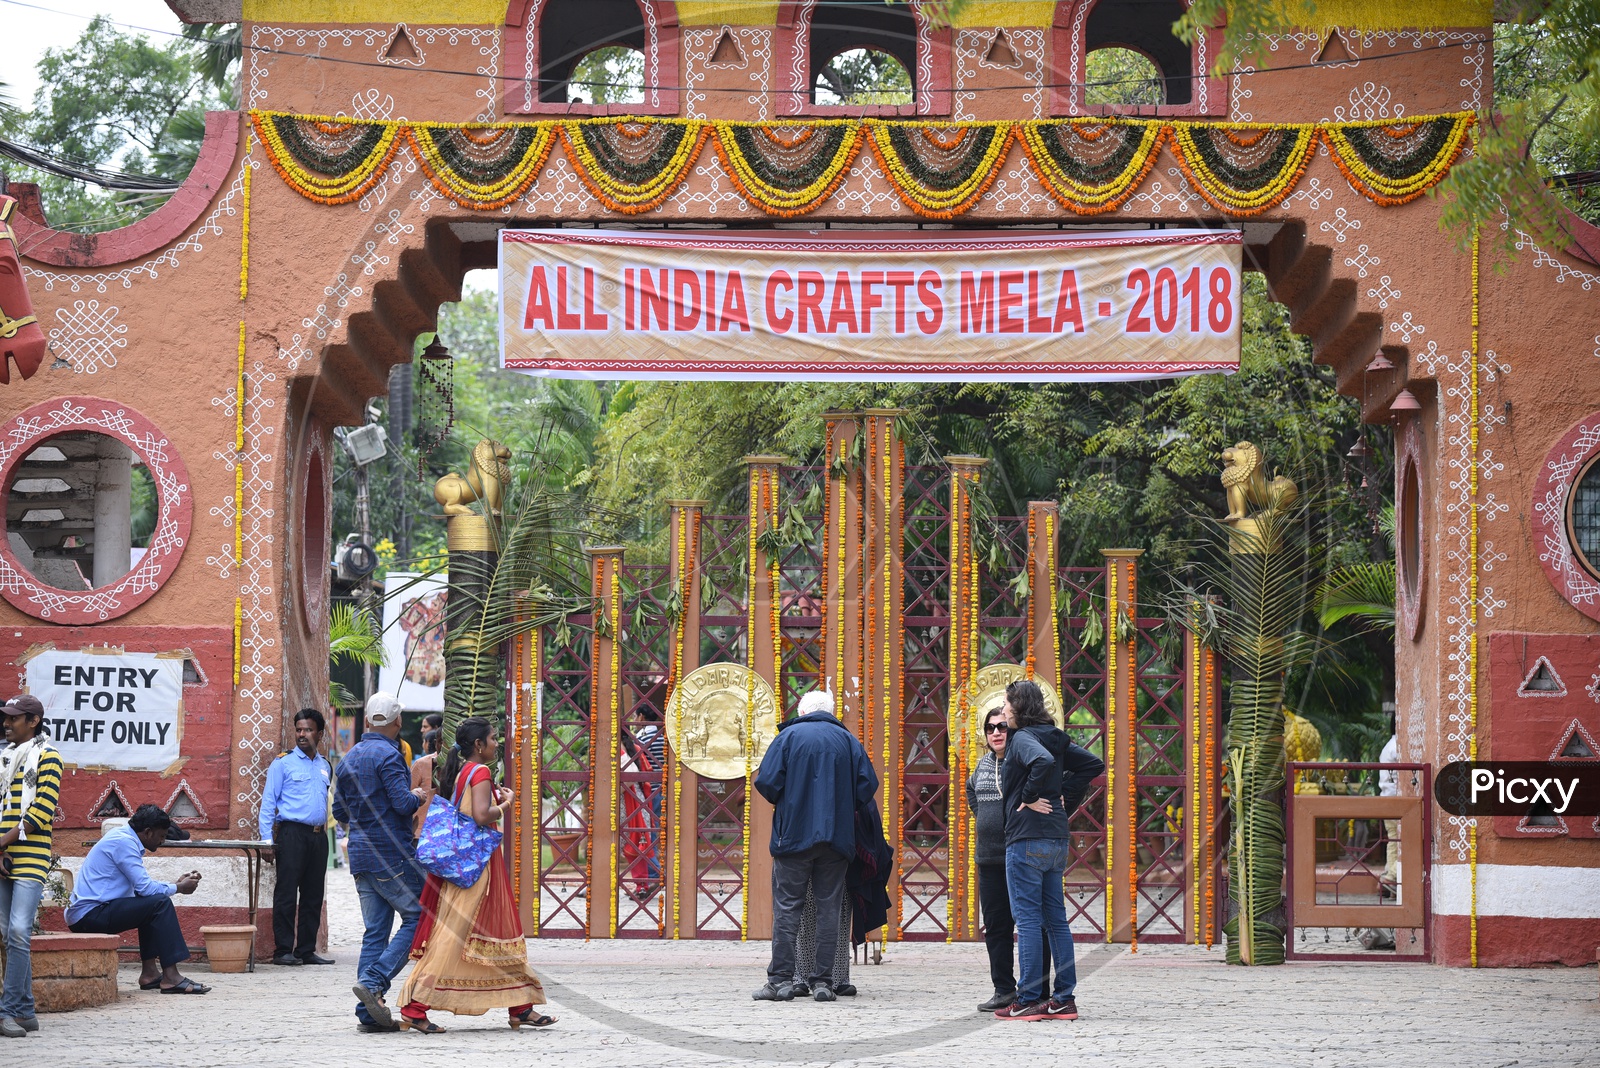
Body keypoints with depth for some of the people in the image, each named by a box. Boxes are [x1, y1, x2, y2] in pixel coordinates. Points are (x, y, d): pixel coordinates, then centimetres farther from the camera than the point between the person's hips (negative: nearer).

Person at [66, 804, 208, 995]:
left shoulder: (122, 837, 18)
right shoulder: (123, 842, -13)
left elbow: (143, 886, 23)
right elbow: (145, 887, -16)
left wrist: (177, 883, 17)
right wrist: (178, 888, -2)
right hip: (89, 914, -11)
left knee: (149, 904, 24)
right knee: (160, 903, -15)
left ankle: (150, 972, 14)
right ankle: (170, 977, -17)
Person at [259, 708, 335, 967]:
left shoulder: (325, 766, 16)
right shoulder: (283, 763, 0)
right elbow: (268, 802, -3)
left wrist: (324, 828, 15)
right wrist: (267, 839, -11)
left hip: (318, 836, 6)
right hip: (292, 833, -5)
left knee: (313, 896, 7)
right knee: (286, 894, -6)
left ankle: (306, 950, 13)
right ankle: (283, 951, -5)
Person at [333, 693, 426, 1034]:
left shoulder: (349, 758, 13)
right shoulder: (387, 755, -12)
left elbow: (339, 810, 20)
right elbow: (403, 803, -20)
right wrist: (418, 797, 0)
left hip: (360, 855, 8)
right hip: (392, 854, -8)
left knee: (375, 931, 7)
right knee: (418, 918, 0)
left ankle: (368, 1014, 2)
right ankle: (374, 982, -13)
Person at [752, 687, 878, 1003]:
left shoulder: (789, 735, 0)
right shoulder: (848, 740, 7)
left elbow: (766, 781, -7)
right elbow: (867, 786, 1)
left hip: (794, 834, -2)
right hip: (837, 837, 2)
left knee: (787, 906, 1)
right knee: (829, 908, 6)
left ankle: (781, 979, -3)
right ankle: (822, 981, 4)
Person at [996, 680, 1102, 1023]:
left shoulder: (1022, 738, -11)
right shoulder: (1055, 738, 14)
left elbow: (1043, 761, -32)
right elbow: (1093, 764, 17)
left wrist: (1029, 797, -18)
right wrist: (1066, 798, 14)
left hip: (1027, 837, -9)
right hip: (1057, 839, 9)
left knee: (1027, 918, -6)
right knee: (1055, 918, 11)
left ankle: (1028, 1000, -6)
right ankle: (1063, 998, 12)